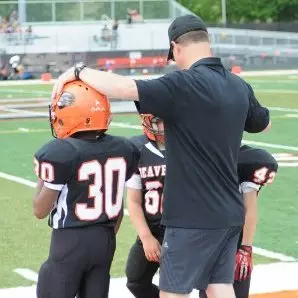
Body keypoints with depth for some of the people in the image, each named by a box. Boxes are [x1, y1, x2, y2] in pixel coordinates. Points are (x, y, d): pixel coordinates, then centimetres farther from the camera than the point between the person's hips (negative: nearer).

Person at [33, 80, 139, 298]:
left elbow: (40, 210, -9)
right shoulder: (122, 150, 1)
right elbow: (118, 205, 10)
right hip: (105, 239, 6)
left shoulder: (59, 153, -17)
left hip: (70, 241, -6)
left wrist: (42, 176, 4)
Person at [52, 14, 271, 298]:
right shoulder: (240, 86, 6)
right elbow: (264, 123, 25)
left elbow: (123, 88, -25)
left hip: (194, 216, -7)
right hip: (230, 212, 7)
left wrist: (79, 71, -11)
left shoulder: (185, 85, -17)